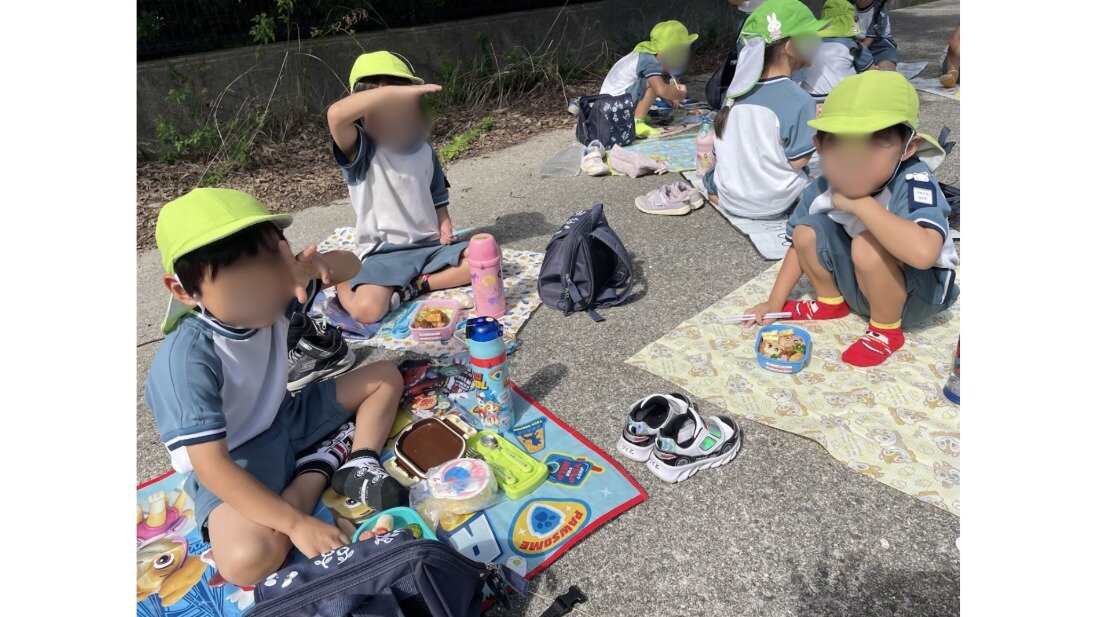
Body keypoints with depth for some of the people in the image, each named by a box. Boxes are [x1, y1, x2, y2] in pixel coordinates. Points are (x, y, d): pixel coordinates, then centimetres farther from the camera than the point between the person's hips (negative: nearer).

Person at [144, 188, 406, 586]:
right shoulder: (188, 359, -31)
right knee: (249, 559, -33)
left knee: (386, 376, 4)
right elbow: (211, 467, -32)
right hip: (235, 462, -6)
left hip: (286, 420, 6)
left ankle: (359, 464, -5)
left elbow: (350, 266, -4)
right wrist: (297, 524, -35)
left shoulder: (271, 299, -13)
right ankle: (328, 458, -11)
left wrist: (313, 264, -29)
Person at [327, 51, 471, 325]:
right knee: (366, 310, -30)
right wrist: (395, 92, -34)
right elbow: (336, 114, -30)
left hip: (431, 245, 5)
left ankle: (414, 286, -7)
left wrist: (445, 225, -2)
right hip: (384, 253, -5)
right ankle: (342, 281, 5)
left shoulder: (423, 150, 9)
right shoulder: (361, 151, -8)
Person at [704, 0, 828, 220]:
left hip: (729, 199, 3)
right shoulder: (799, 100, -20)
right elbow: (796, 161, -15)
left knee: (711, 178, 33)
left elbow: (721, 150, 3)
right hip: (773, 205, -3)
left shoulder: (736, 90, -5)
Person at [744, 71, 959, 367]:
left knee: (868, 245, -33)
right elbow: (799, 246, 1)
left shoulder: (913, 183, -31)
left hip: (919, 295, -5)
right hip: (859, 286, 6)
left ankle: (886, 331, -7)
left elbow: (923, 253, -50)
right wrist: (774, 303, -3)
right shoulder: (822, 189, -14)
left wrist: (861, 203, -42)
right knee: (808, 231, -12)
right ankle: (831, 302, 13)